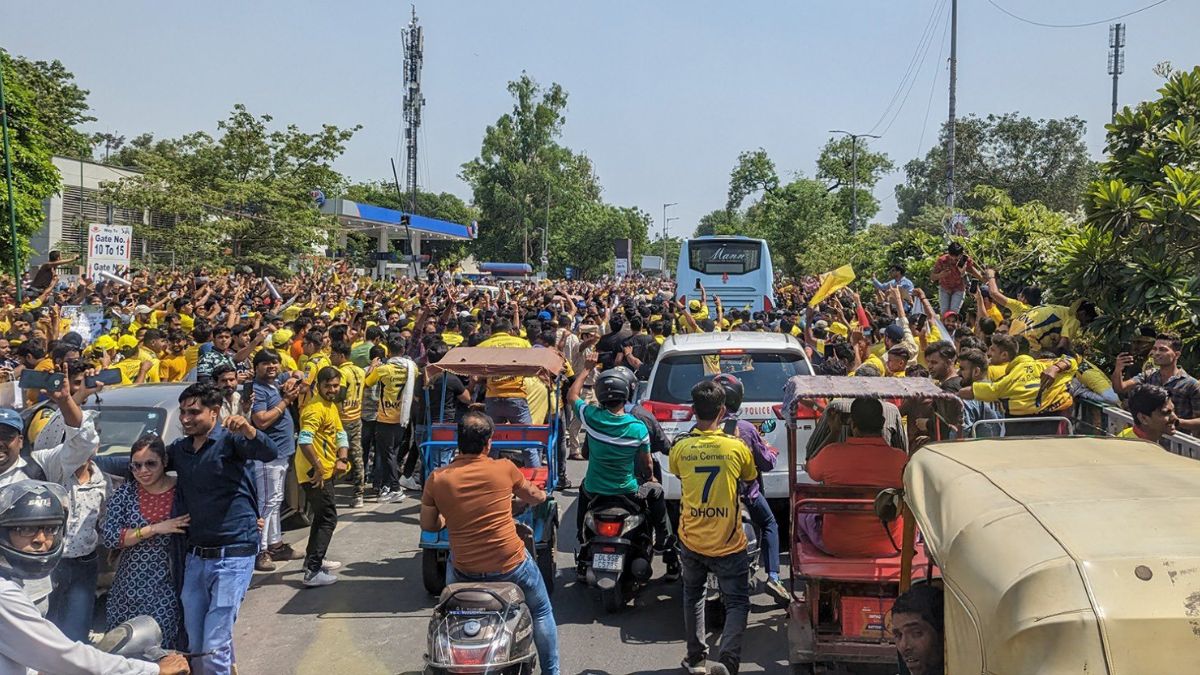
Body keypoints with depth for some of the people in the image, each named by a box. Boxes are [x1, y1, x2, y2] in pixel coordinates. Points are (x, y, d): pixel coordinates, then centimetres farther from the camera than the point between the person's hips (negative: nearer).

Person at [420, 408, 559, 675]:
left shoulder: (437, 479, -7)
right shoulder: (504, 469, -9)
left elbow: (428, 525, 5)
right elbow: (535, 497, 9)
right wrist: (540, 494, 33)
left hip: (465, 571, 2)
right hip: (511, 565, -2)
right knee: (541, 612, 24)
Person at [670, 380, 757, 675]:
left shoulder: (680, 448, -8)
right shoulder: (736, 447, -13)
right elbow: (750, 478, 8)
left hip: (691, 540, 3)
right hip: (728, 541, -3)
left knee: (693, 596, 23)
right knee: (737, 603, 6)